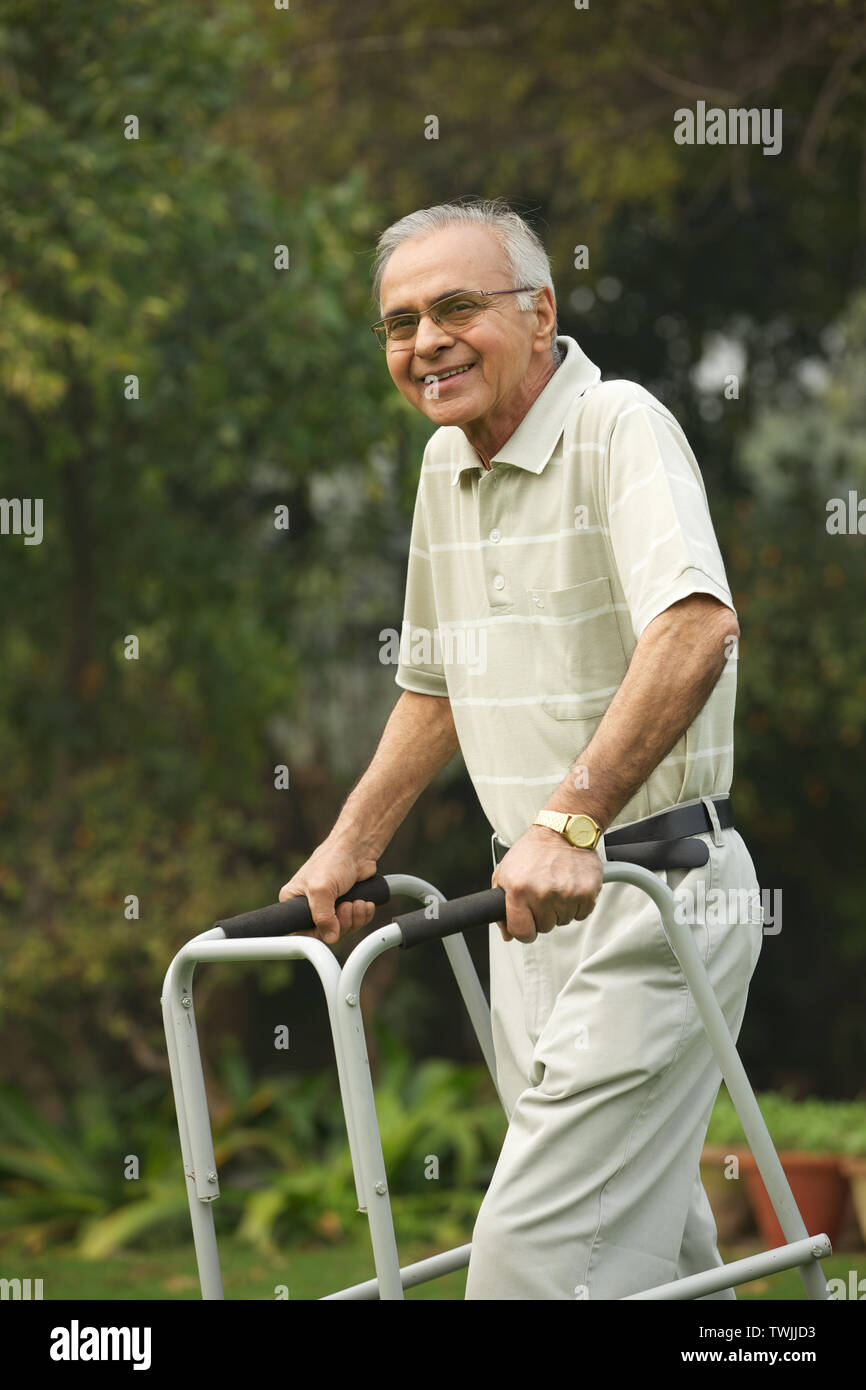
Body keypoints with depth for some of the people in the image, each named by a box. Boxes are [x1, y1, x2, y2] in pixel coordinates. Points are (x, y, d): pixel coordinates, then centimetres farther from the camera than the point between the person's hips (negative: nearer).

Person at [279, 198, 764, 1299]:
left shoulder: (618, 426, -15)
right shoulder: (447, 462, 12)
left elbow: (695, 629, -32)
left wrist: (571, 817, -40)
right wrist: (350, 847, 21)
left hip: (650, 897, -8)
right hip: (535, 905, 8)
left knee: (534, 1250, -13)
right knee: (646, 1232, 15)